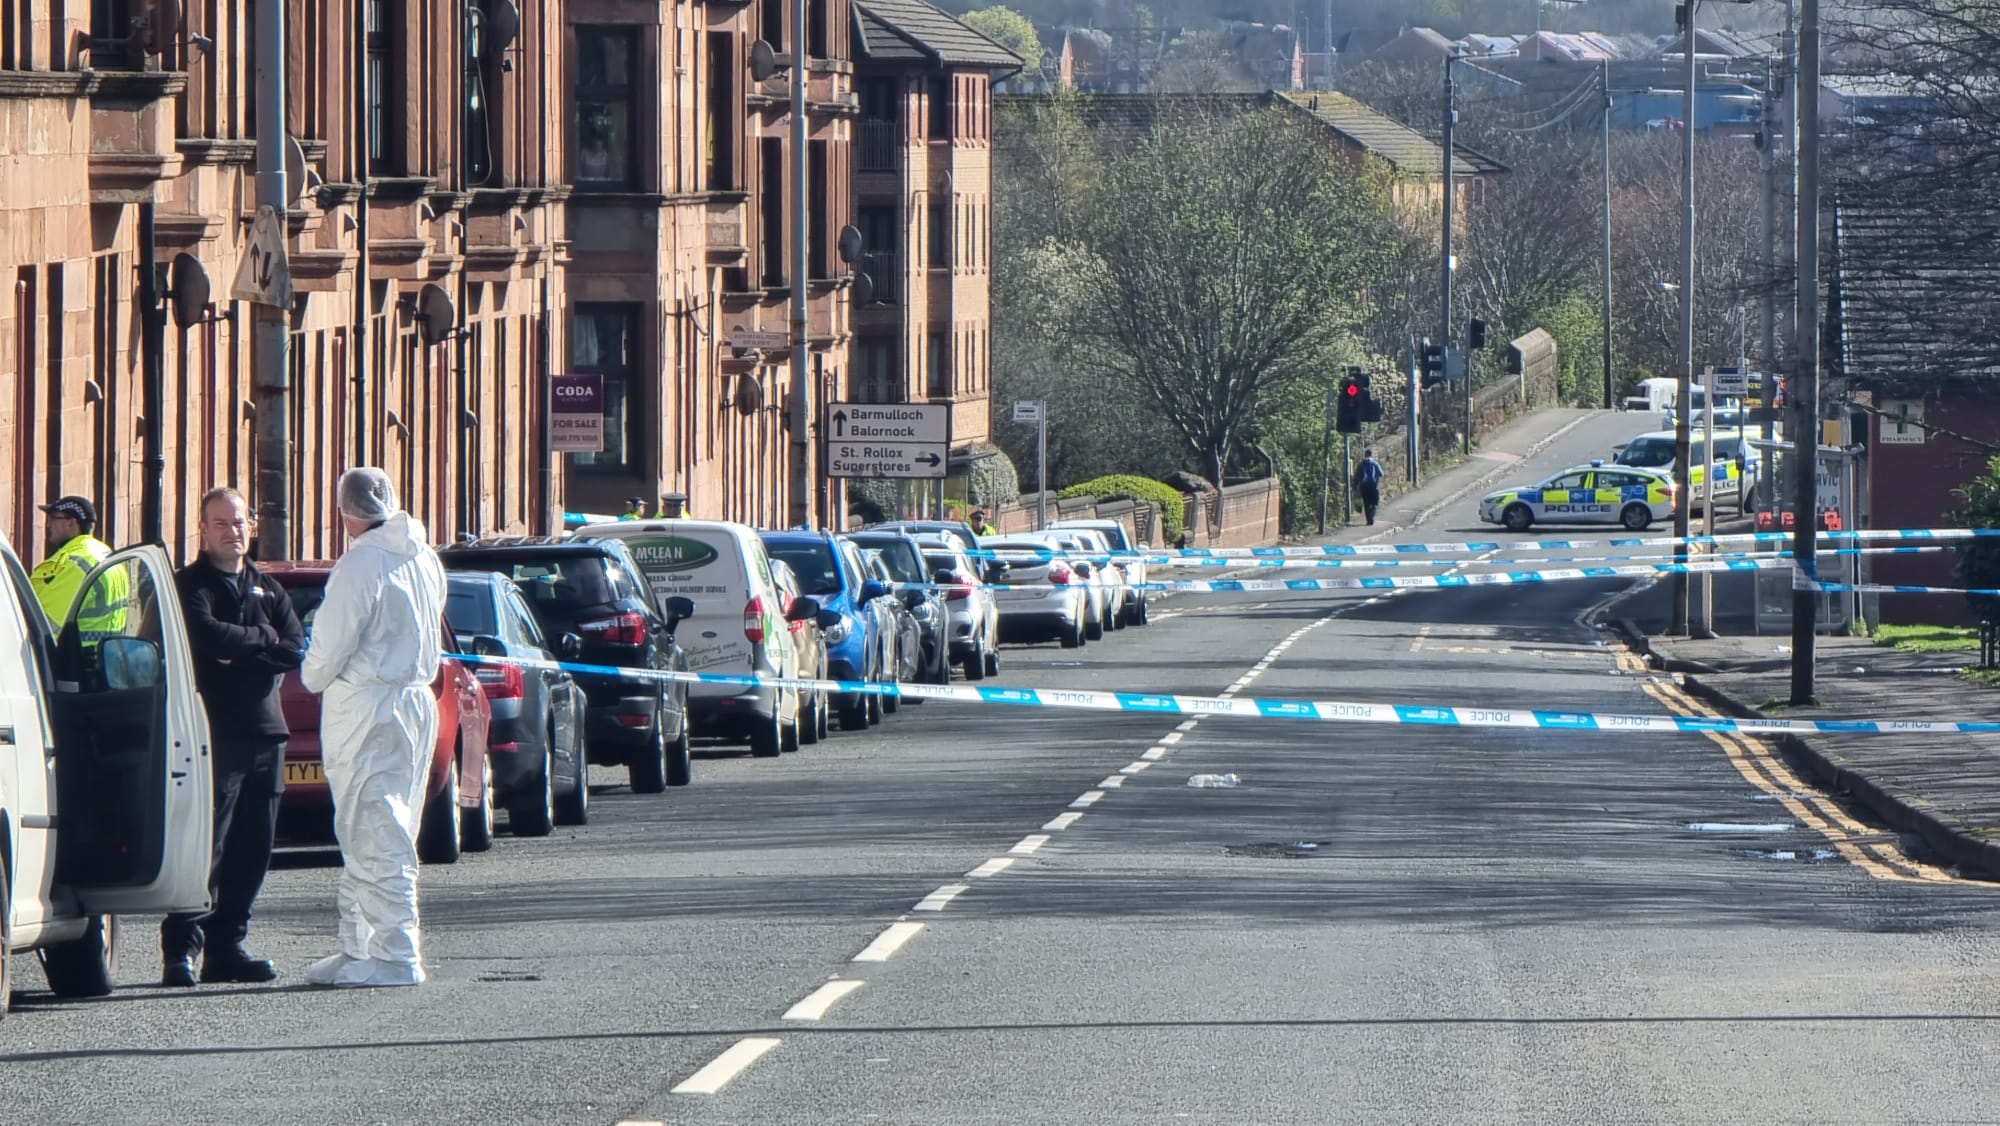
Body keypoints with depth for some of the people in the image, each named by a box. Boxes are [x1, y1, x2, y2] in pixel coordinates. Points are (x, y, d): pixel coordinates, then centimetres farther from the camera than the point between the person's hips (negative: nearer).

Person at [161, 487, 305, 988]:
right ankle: (182, 950, -12)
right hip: (215, 732, -6)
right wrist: (262, 640, -3)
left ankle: (227, 947, 11)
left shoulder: (268, 590, 19)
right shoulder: (190, 584, 2)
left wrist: (238, 655, -8)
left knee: (251, 851, 5)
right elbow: (206, 633, -17)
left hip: (264, 730, 6)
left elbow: (296, 650, 5)